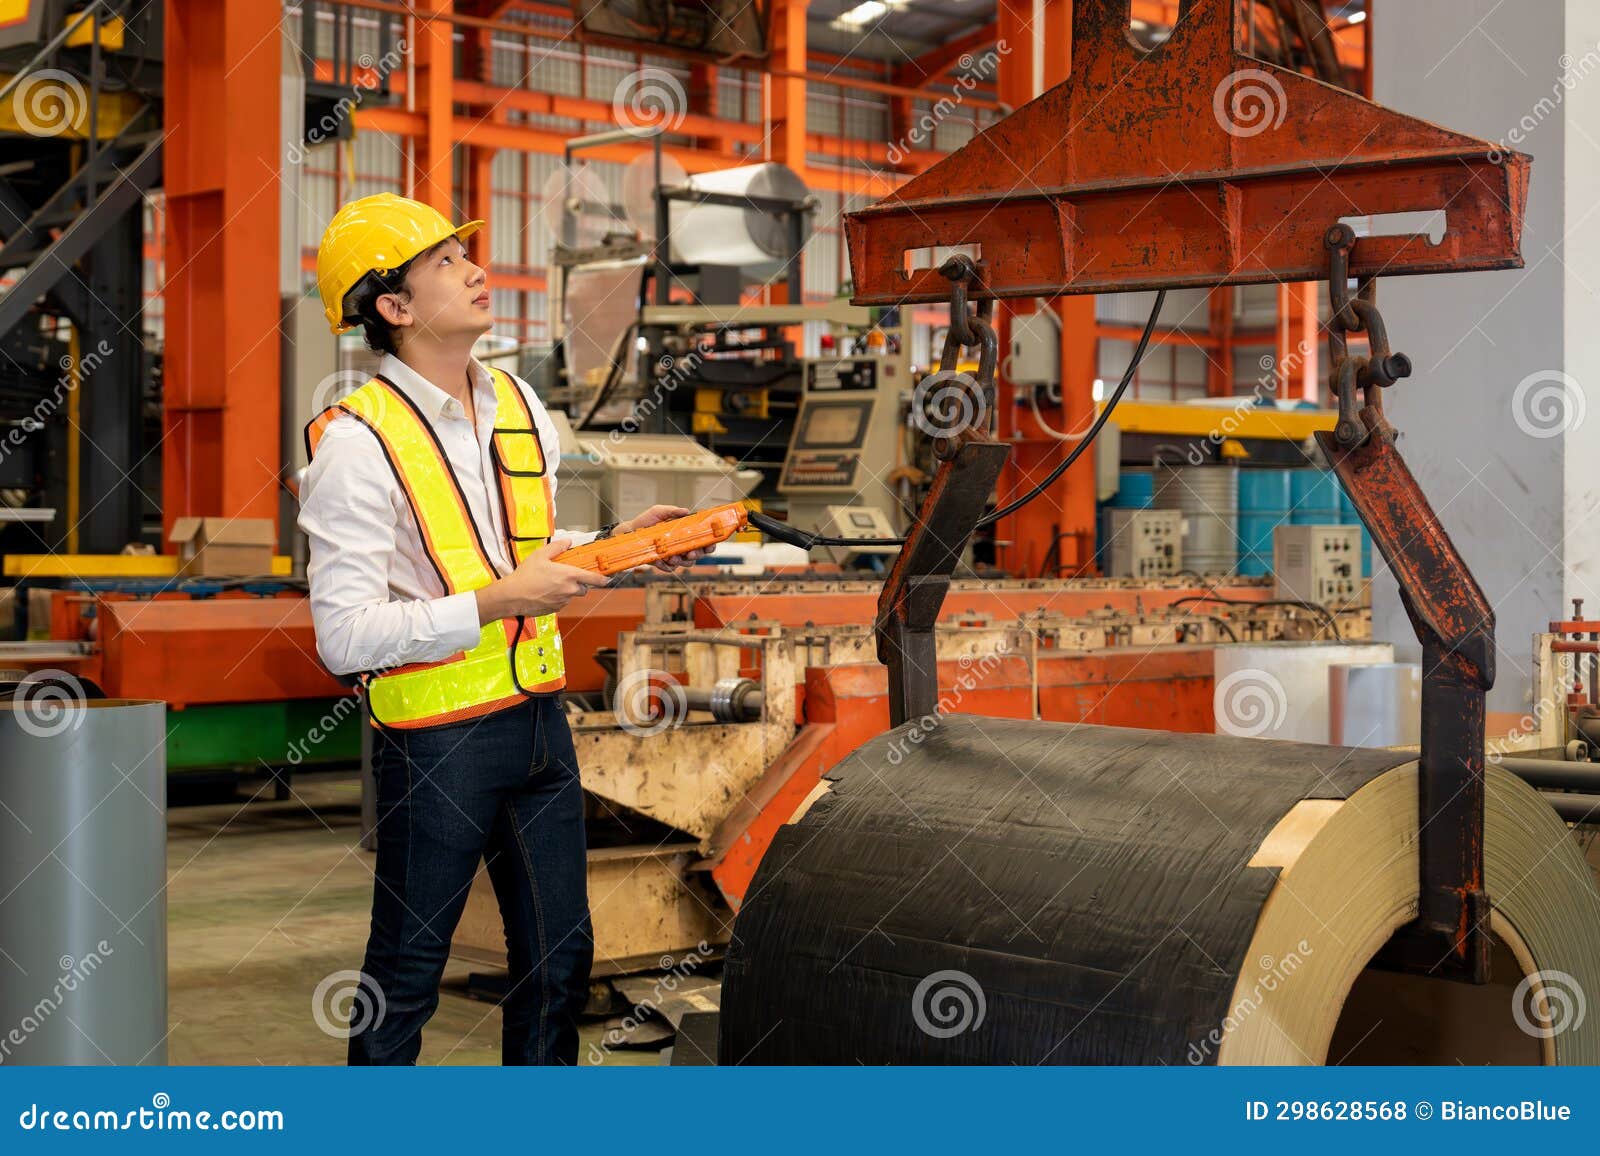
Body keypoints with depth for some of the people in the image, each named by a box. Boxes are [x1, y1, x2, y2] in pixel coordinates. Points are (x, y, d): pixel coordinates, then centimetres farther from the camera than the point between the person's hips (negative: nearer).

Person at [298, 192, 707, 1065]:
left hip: (538, 718, 7)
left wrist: (615, 544, 4)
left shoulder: (520, 405, 9)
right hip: (434, 739, -7)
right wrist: (496, 602, -24)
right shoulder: (356, 444, -16)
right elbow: (344, 636, -21)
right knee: (406, 972, 7)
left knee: (558, 957, 14)